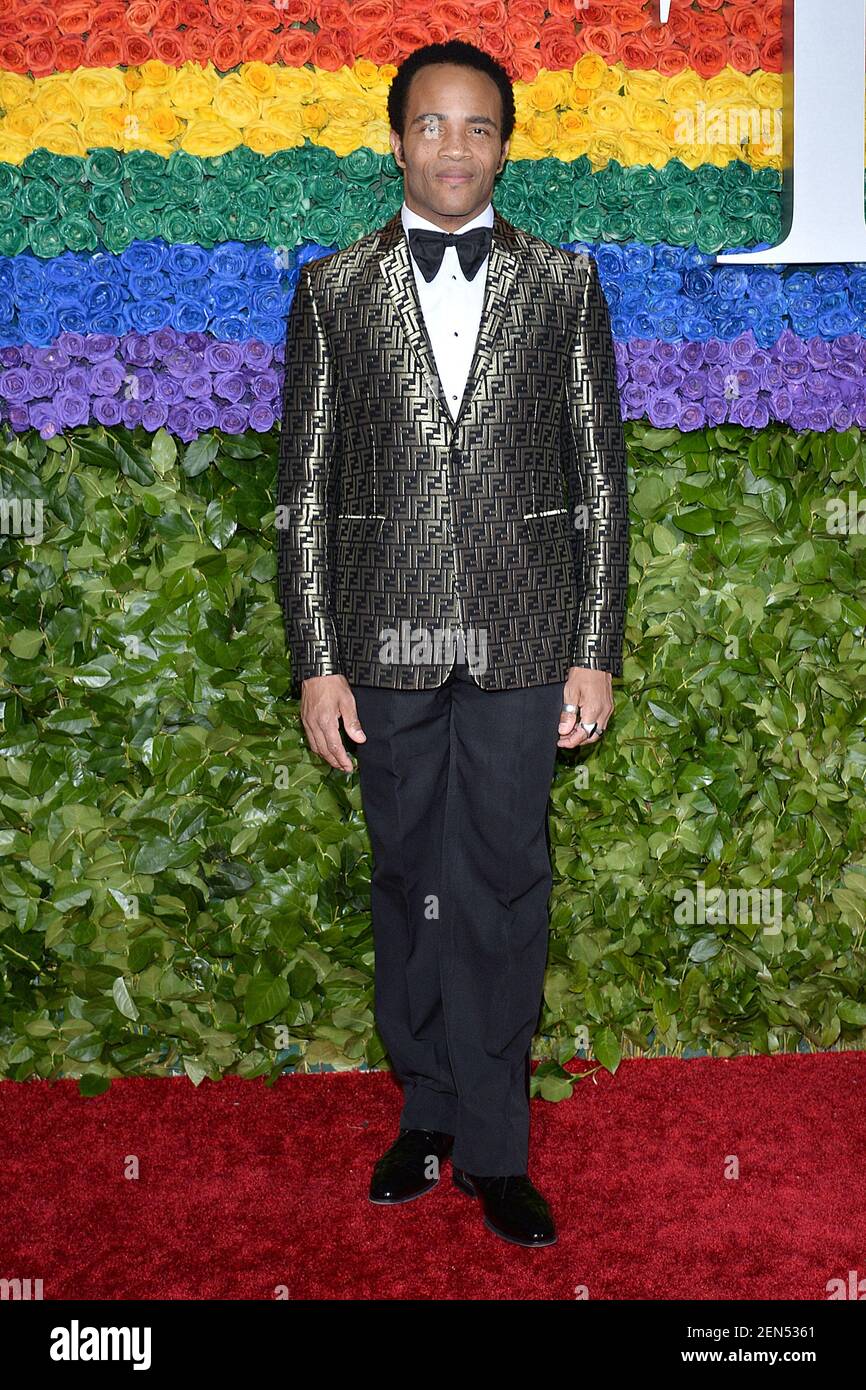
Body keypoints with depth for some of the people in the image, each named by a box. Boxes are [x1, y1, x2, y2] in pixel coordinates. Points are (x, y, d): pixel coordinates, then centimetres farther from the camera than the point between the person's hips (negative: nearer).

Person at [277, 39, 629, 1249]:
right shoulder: (334, 290, 6)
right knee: (410, 886, 11)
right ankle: (429, 1115, 27)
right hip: (386, 644, 1)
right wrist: (316, 662, -2)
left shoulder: (564, 285, 6)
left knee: (503, 890, 3)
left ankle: (492, 1147, 16)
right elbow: (305, 489, 4)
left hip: (520, 643, -1)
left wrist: (596, 651, -2)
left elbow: (601, 479, 4)